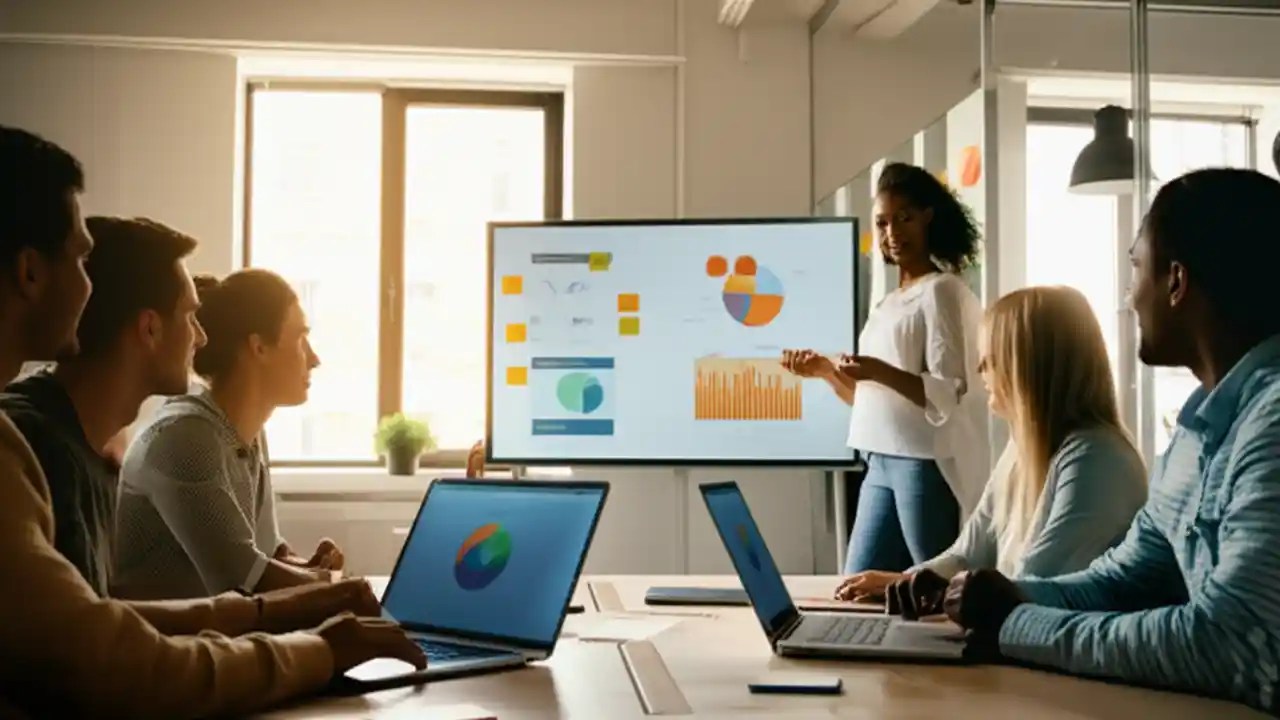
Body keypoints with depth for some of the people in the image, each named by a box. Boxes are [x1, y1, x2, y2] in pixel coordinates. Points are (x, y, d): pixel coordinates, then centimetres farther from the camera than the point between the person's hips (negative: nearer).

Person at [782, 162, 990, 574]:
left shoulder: (942, 292, -7)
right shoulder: (891, 303, 17)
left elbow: (948, 396, -15)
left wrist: (880, 372, -28)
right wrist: (825, 370, 8)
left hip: (927, 466, -8)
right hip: (882, 465, 8)